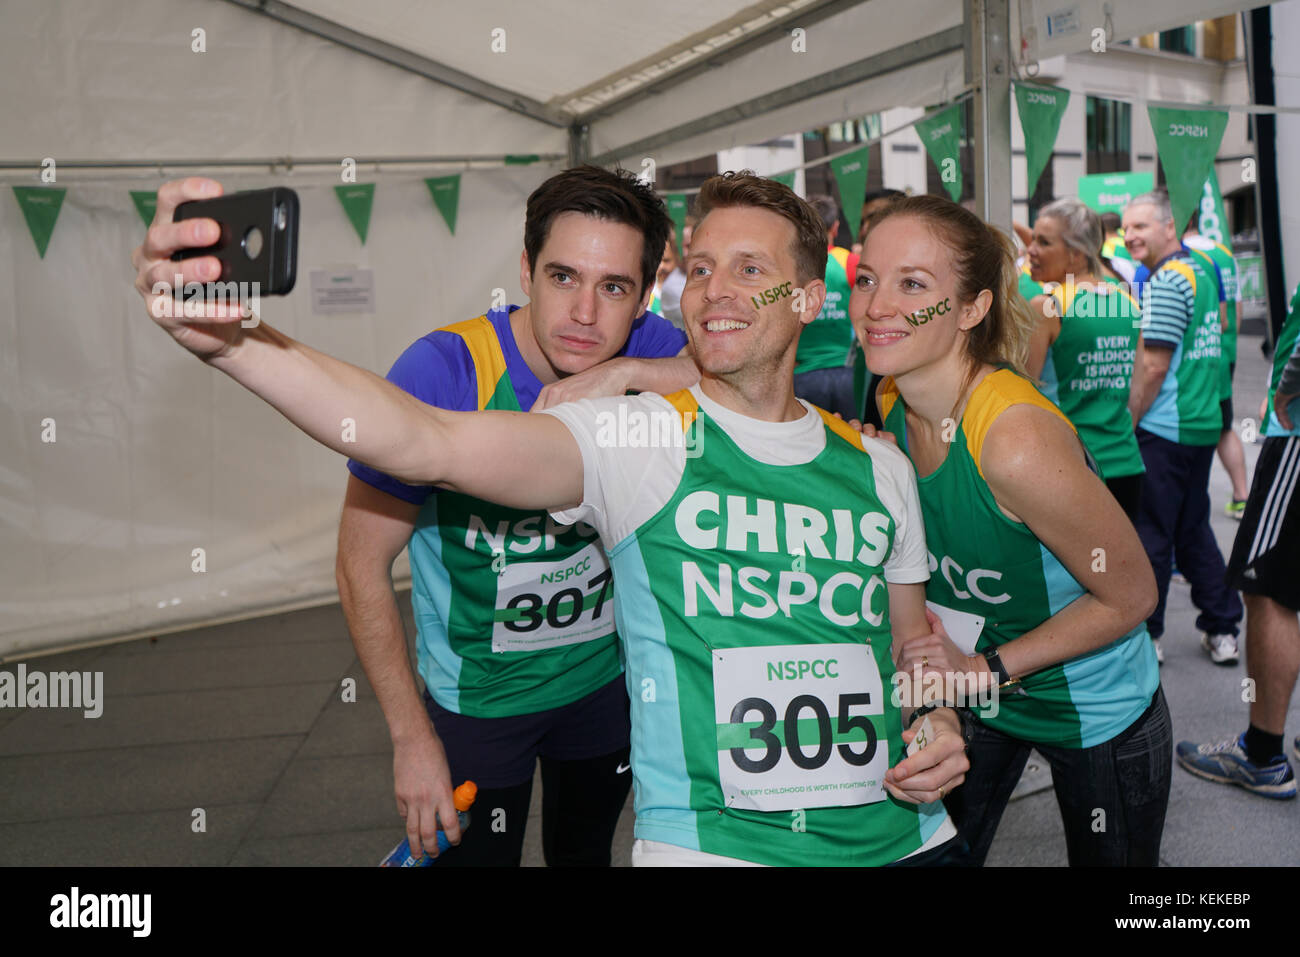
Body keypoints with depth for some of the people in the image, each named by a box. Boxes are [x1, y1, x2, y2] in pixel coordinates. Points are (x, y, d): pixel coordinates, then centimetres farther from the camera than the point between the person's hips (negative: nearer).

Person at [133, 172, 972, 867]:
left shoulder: (879, 466, 5)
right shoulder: (633, 439, -10)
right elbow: (426, 442, -27)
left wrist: (941, 721, -3)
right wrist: (232, 337, -40)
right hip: (708, 845, -4)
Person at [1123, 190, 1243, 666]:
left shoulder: (1166, 281, -15)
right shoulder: (1201, 270, 13)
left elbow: (1153, 366, -19)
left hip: (1163, 429, -9)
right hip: (1203, 423, 9)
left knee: (1149, 536, 0)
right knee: (1193, 529, 17)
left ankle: (1142, 635, 10)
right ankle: (1222, 630, 22)